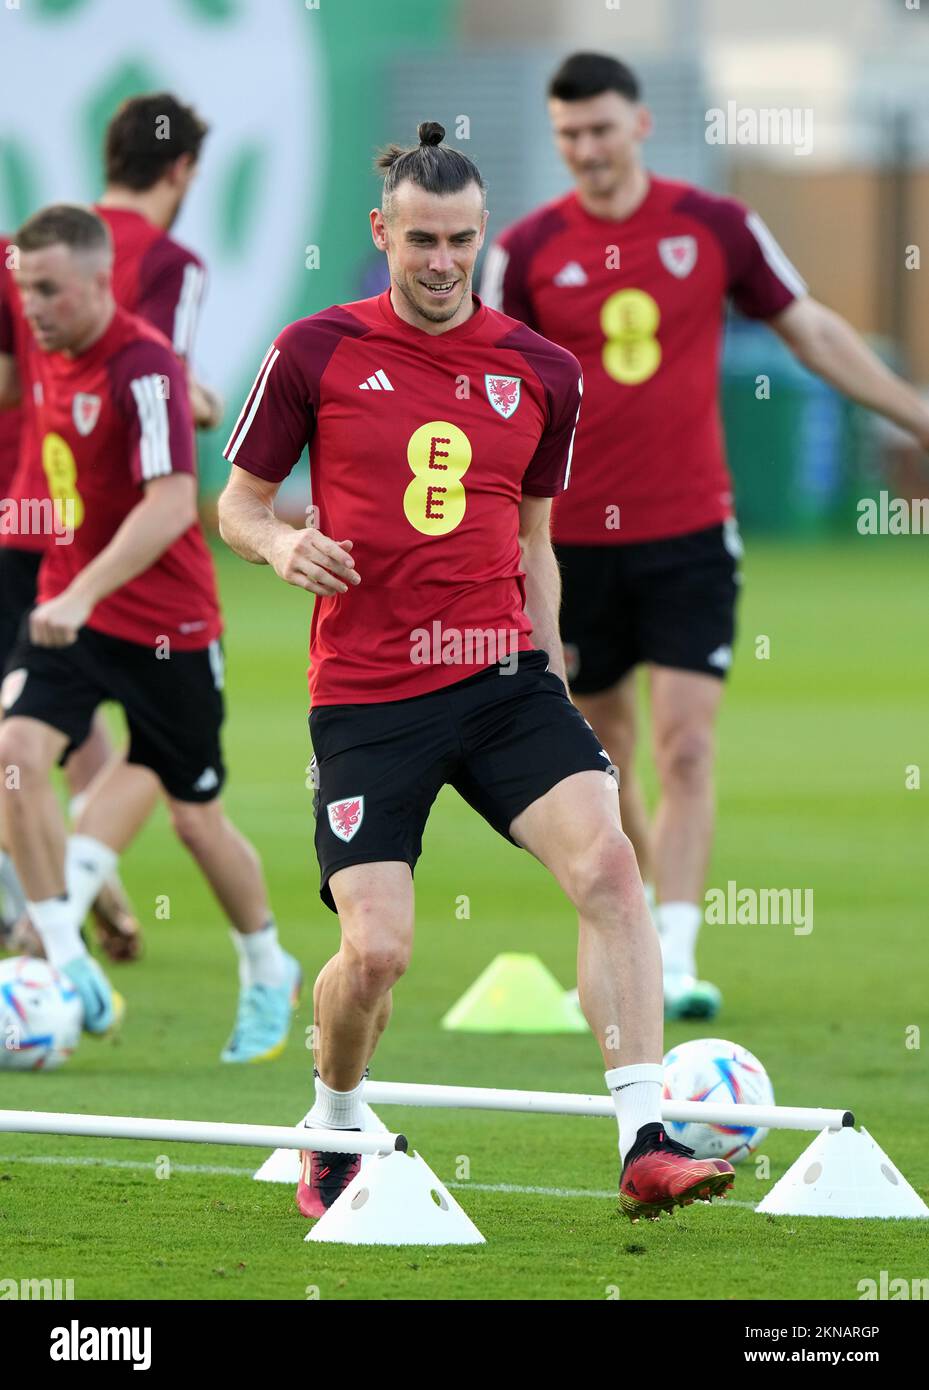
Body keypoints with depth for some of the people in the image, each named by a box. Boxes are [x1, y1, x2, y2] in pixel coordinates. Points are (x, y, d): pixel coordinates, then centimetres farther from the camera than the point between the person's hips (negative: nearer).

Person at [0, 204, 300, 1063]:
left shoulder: (145, 365, -21)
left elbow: (171, 503, -31)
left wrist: (85, 595, -39)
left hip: (166, 621, -6)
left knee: (196, 817, 6)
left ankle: (268, 971, 31)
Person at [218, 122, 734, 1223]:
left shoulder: (542, 373, 8)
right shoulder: (315, 354, 0)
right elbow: (237, 504, 7)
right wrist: (279, 544, -14)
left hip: (501, 676, 2)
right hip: (366, 696, -2)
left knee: (607, 863, -21)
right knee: (375, 951, -11)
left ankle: (646, 1146, -22)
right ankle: (334, 1140, 20)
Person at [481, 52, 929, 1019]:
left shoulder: (716, 228, 0)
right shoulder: (526, 251, -1)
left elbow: (814, 333, 11)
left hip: (690, 536, -1)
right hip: (574, 542, 1)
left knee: (684, 750, -12)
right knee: (602, 759, 10)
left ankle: (674, 963, -14)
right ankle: (641, 931, 28)